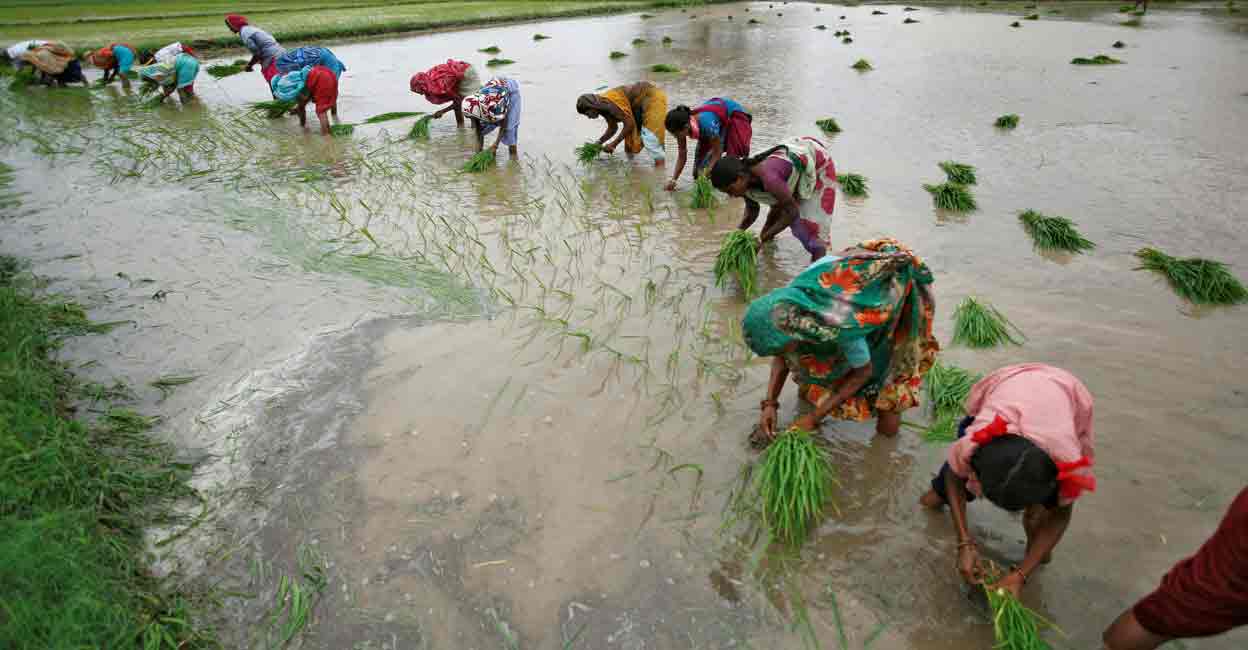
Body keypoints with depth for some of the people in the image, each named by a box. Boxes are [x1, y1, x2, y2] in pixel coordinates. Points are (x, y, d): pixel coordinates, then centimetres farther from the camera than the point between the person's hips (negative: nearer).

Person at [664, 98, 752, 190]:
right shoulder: (683, 125, -23)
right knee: (701, 152, -6)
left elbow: (717, 152, -31)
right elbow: (682, 155, -13)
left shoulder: (706, 123, -43)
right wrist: (673, 180, -20)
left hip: (735, 116, -7)